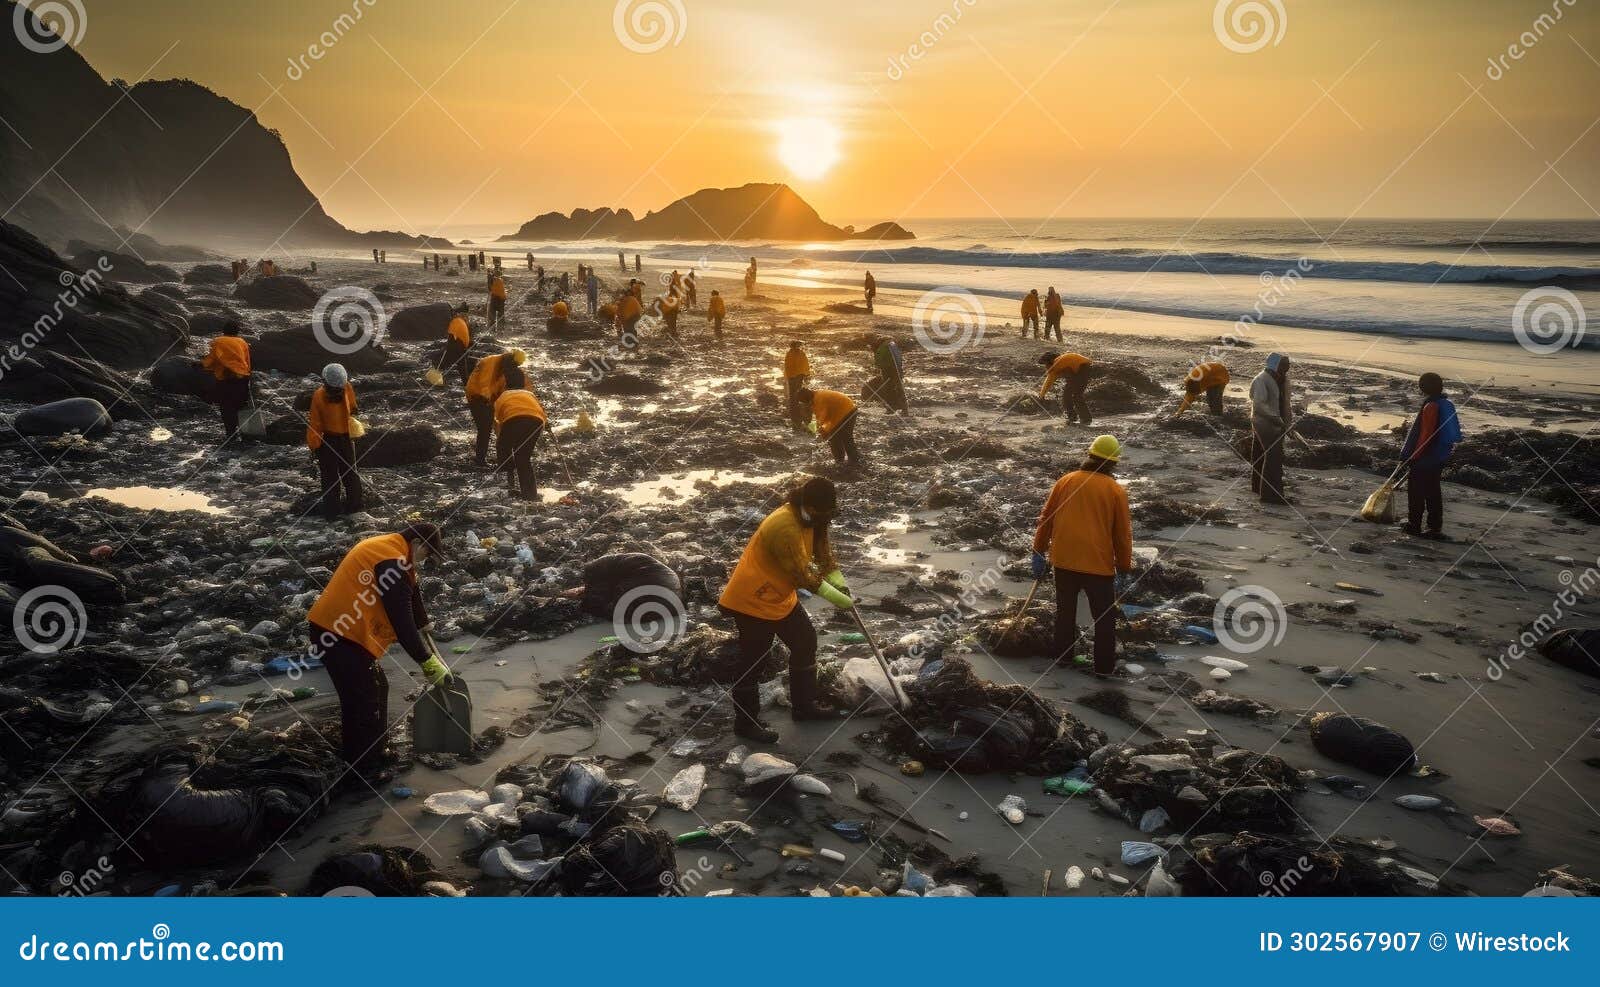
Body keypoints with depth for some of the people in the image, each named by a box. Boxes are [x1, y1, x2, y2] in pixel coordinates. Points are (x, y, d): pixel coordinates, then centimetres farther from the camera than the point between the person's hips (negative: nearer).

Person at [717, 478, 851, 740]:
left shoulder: (810, 518, -3)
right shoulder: (785, 527, -31)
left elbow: (822, 549, 8)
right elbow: (803, 575, -26)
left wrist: (840, 583, -5)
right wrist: (837, 598, -17)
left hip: (780, 596, 10)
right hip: (753, 601, -10)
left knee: (806, 642, 16)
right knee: (752, 661, 1)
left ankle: (804, 704, 30)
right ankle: (746, 722, 15)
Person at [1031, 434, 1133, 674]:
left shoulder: (1065, 481, 2)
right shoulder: (1116, 491, -5)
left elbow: (1045, 520, 5)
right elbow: (1122, 535, -3)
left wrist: (1039, 552, 14)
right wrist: (1124, 569, 8)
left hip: (1063, 560, 3)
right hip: (1099, 564, -3)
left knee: (1065, 610, 20)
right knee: (1105, 617, 10)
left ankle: (1063, 655, 29)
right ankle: (1104, 666, 12)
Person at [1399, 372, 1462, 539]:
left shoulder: (1431, 406, -20)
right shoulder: (1447, 405, 8)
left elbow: (1426, 434, -21)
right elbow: (1448, 431, 16)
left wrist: (1414, 455, -15)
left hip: (1426, 457, -9)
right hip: (1441, 456, 9)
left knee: (1416, 491, 1)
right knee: (1433, 490, 15)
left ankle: (1414, 524, 6)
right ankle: (1435, 527, 18)